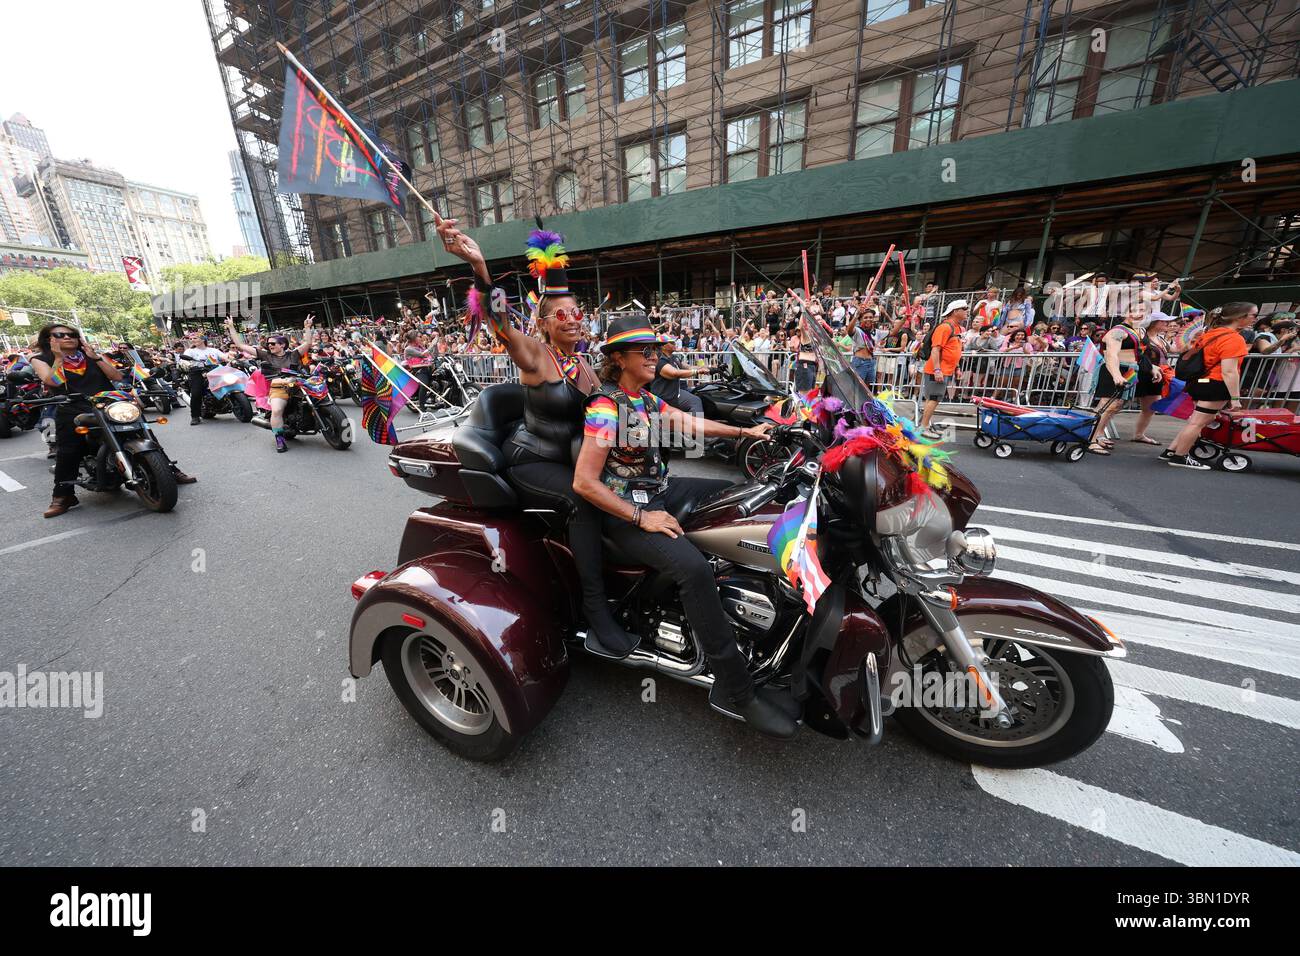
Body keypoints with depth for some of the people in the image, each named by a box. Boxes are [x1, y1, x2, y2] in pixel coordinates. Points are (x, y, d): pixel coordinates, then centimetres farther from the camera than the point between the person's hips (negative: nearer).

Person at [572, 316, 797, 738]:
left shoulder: (644, 398, 10)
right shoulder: (605, 407, -17)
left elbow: (688, 422, 14)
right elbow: (584, 482, -23)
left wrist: (745, 432, 9)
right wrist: (641, 518, -22)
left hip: (660, 491, 10)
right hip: (625, 509, -10)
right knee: (694, 568, -31)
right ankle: (735, 691, -16)